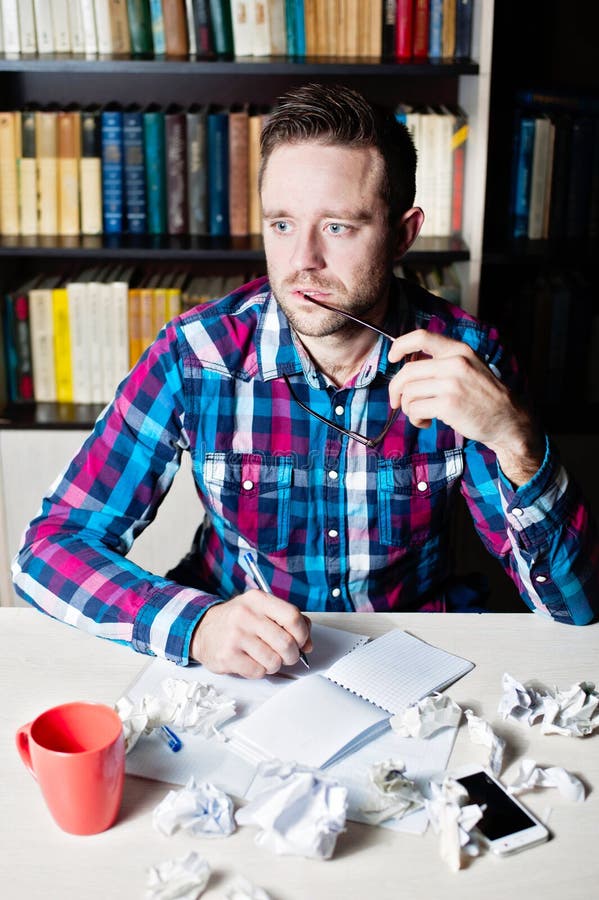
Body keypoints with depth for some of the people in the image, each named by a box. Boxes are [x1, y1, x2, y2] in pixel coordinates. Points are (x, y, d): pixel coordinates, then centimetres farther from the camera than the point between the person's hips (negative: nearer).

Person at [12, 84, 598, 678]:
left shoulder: (465, 358, -13)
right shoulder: (195, 356, -15)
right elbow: (49, 550, -12)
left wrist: (513, 438, -31)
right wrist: (196, 624, -29)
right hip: (239, 675, 0)